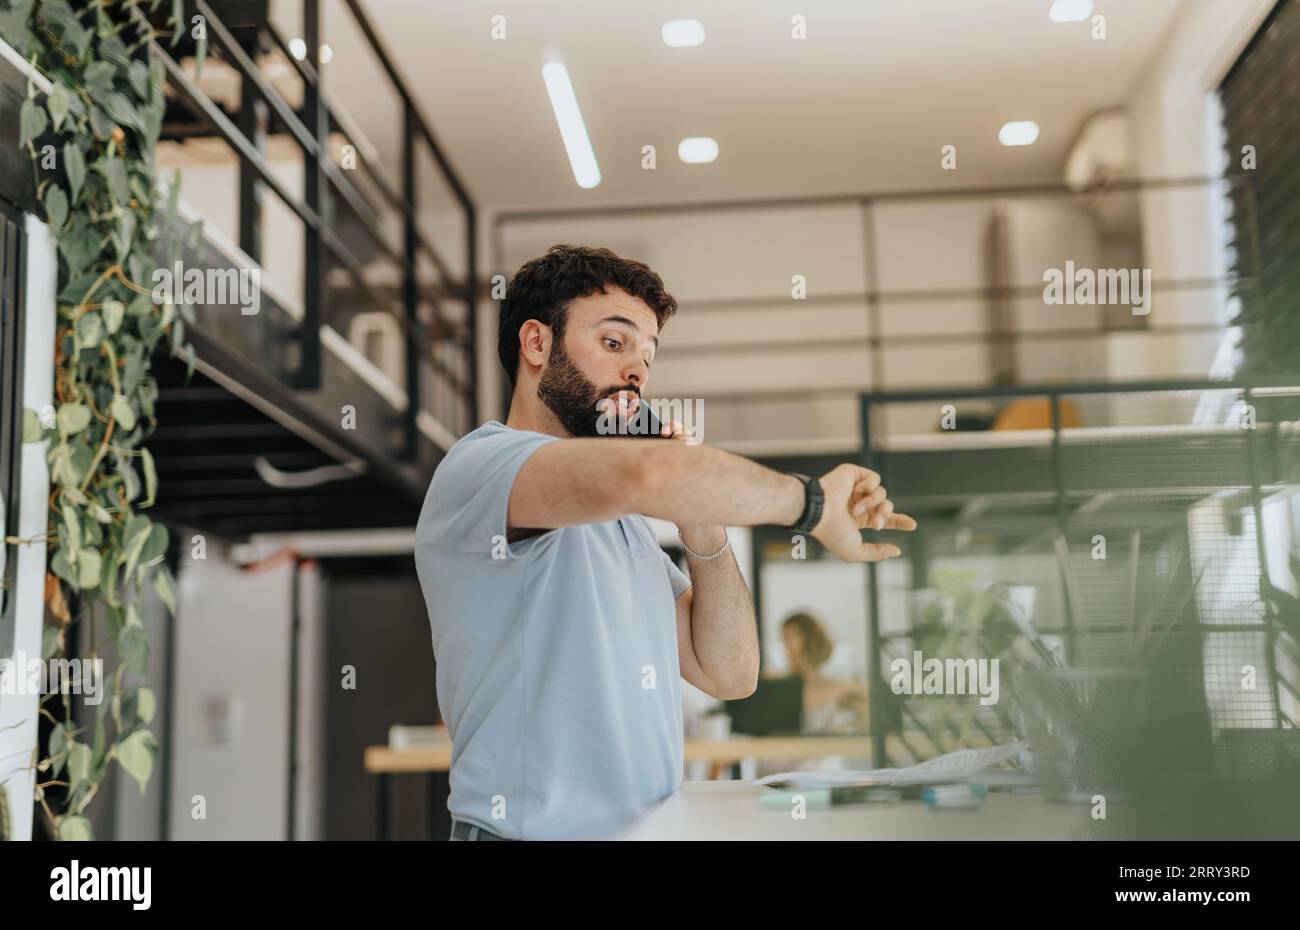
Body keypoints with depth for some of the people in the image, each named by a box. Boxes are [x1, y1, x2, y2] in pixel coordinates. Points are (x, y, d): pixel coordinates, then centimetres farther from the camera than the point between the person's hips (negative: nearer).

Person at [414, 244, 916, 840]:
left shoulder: (621, 522, 14)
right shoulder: (481, 466, -13)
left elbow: (728, 673, 9)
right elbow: (649, 473, -32)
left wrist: (702, 529, -3)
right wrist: (810, 501, -18)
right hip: (534, 830, -8)